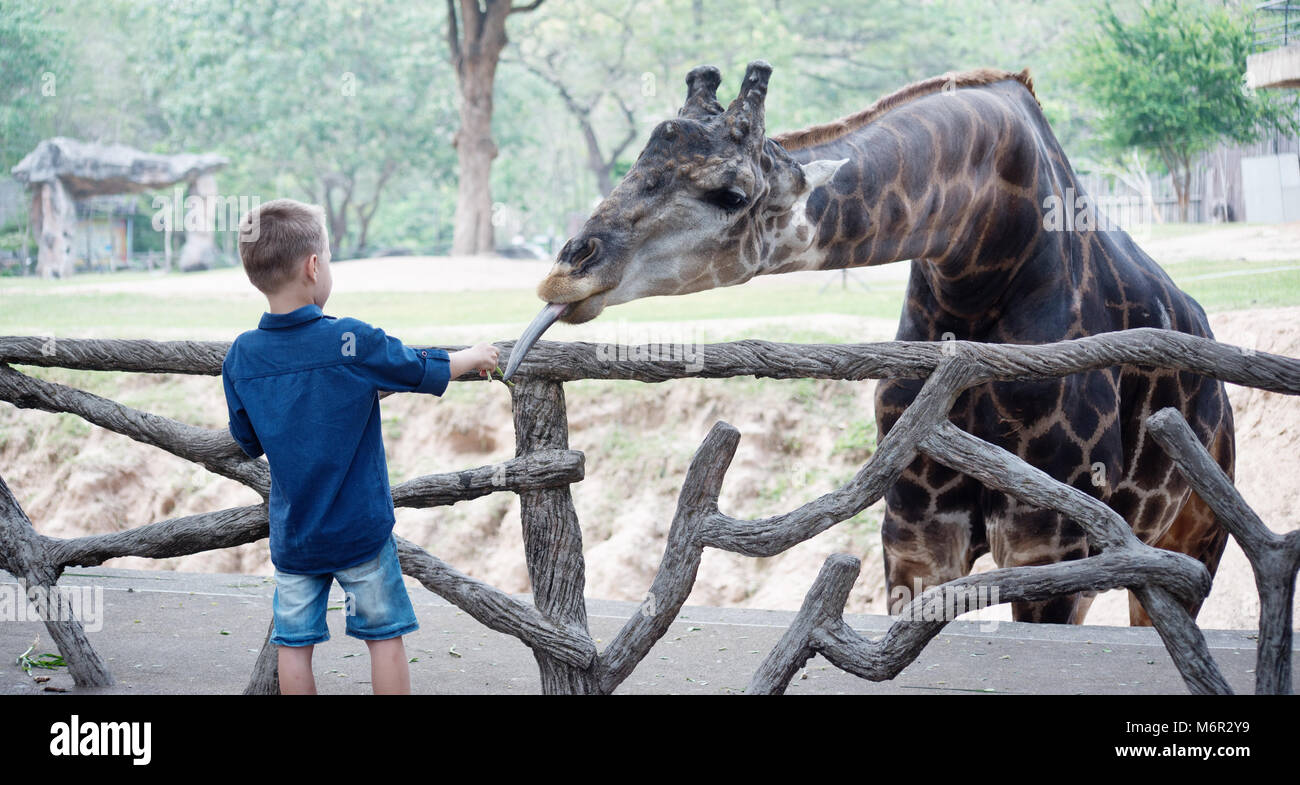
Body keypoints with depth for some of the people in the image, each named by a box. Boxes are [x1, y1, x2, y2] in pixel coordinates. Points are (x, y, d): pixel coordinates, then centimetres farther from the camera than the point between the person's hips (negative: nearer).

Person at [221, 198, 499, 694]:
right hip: (360, 528, -3)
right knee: (384, 635, 8)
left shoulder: (241, 357, -6)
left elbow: (248, 444, 7)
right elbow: (425, 371, 0)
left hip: (292, 536, 3)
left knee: (294, 643, 9)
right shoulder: (352, 342, -16)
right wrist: (474, 356, 19)